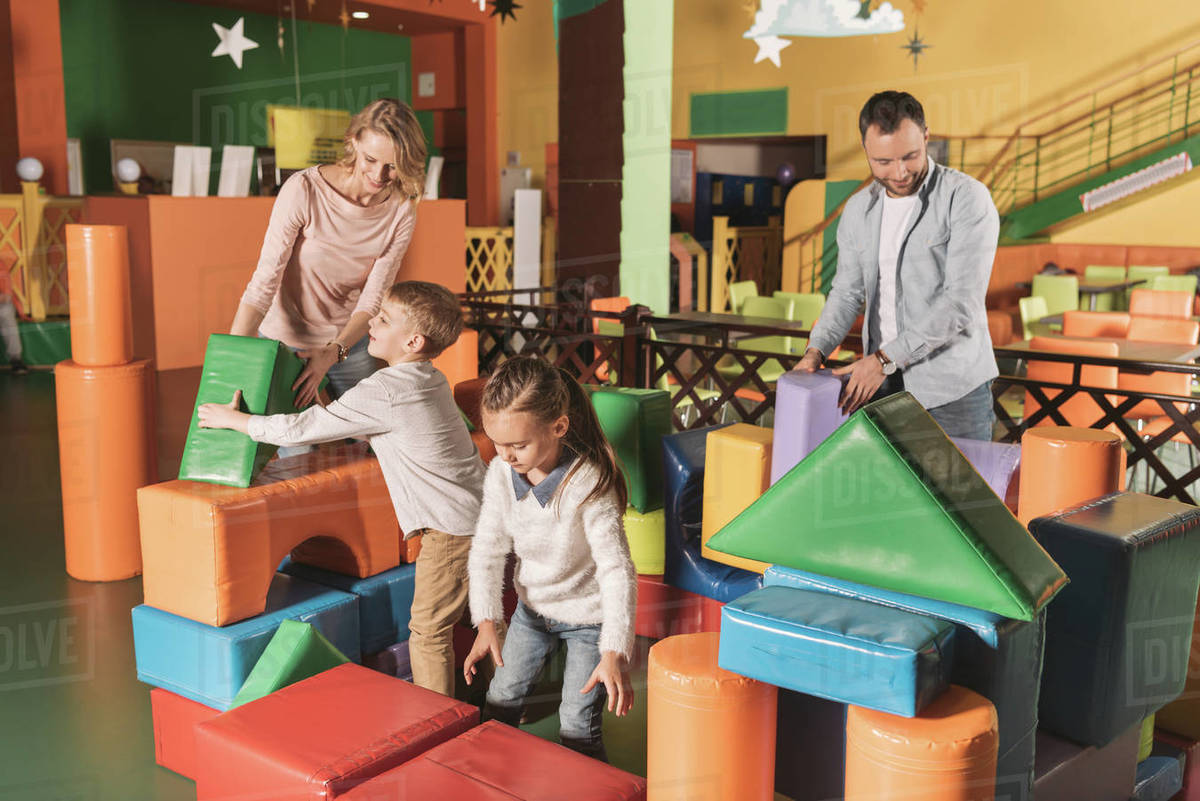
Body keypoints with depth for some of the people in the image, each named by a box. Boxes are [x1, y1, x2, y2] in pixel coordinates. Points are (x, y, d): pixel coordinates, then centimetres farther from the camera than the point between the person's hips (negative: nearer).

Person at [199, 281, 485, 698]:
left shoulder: (384, 392, -20)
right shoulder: (431, 378, 9)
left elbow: (302, 429, -15)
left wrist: (233, 419, -3)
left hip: (452, 529, -10)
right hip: (478, 513, 10)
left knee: (428, 631, 2)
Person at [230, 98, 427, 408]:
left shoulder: (402, 211, -11)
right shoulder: (303, 190, -22)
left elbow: (373, 298, -13)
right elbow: (263, 283, -23)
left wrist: (333, 353, -30)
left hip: (348, 342, 3)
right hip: (284, 340, -3)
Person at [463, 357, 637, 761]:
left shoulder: (589, 484, -33)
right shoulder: (500, 474, -16)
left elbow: (617, 570, -33)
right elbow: (487, 549, -7)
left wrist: (614, 654, -40)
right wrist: (487, 622, -17)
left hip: (588, 614, -5)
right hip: (533, 605, 5)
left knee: (578, 725, 2)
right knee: (501, 698, 19)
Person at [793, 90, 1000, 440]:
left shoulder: (967, 198, -11)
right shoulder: (858, 210, 8)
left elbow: (962, 302, -18)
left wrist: (884, 358, -21)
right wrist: (815, 351, -8)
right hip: (882, 386, 5)